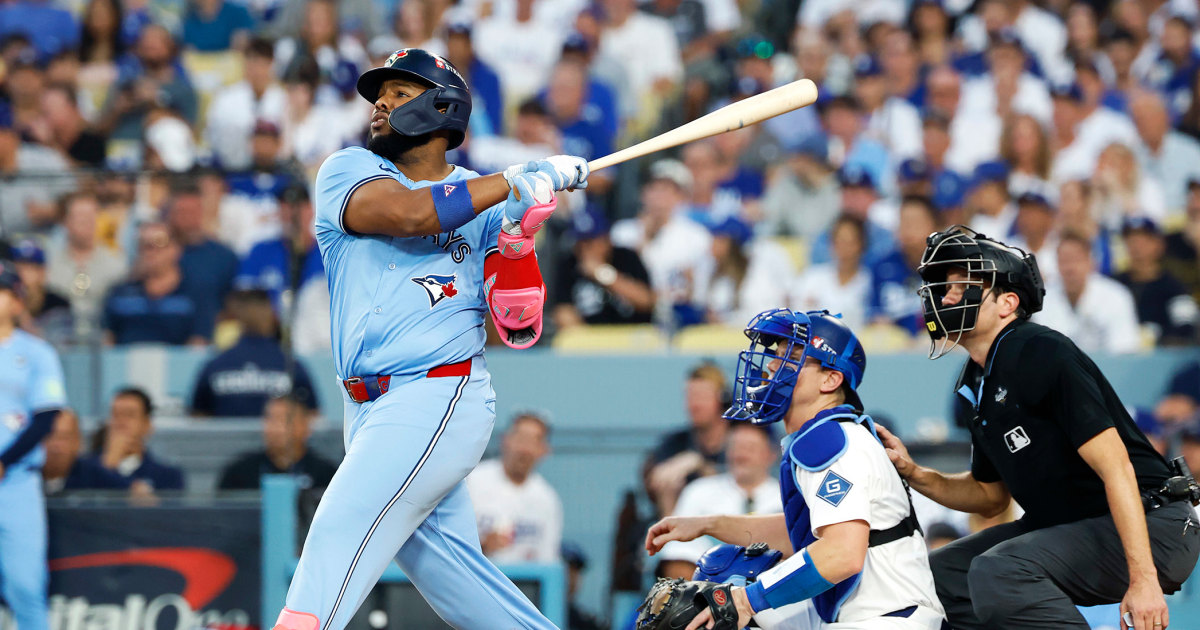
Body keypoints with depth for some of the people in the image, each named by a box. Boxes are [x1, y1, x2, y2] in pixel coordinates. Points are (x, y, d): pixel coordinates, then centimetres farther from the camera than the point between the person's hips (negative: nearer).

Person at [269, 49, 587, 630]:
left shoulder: (486, 205, 7)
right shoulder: (348, 172, 8)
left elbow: (519, 329, 1)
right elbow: (409, 213, -13)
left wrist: (518, 233, -13)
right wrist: (521, 181, -10)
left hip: (438, 401, -3)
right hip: (372, 412, 3)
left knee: (337, 542, -16)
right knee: (452, 572, 2)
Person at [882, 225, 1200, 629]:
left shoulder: (1041, 356, -18)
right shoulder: (975, 387, 11)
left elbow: (1115, 468, -24)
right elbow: (990, 496, 24)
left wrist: (1144, 579, -30)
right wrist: (912, 473, 6)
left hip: (1150, 528, -10)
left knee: (998, 572, -29)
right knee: (941, 576, 8)